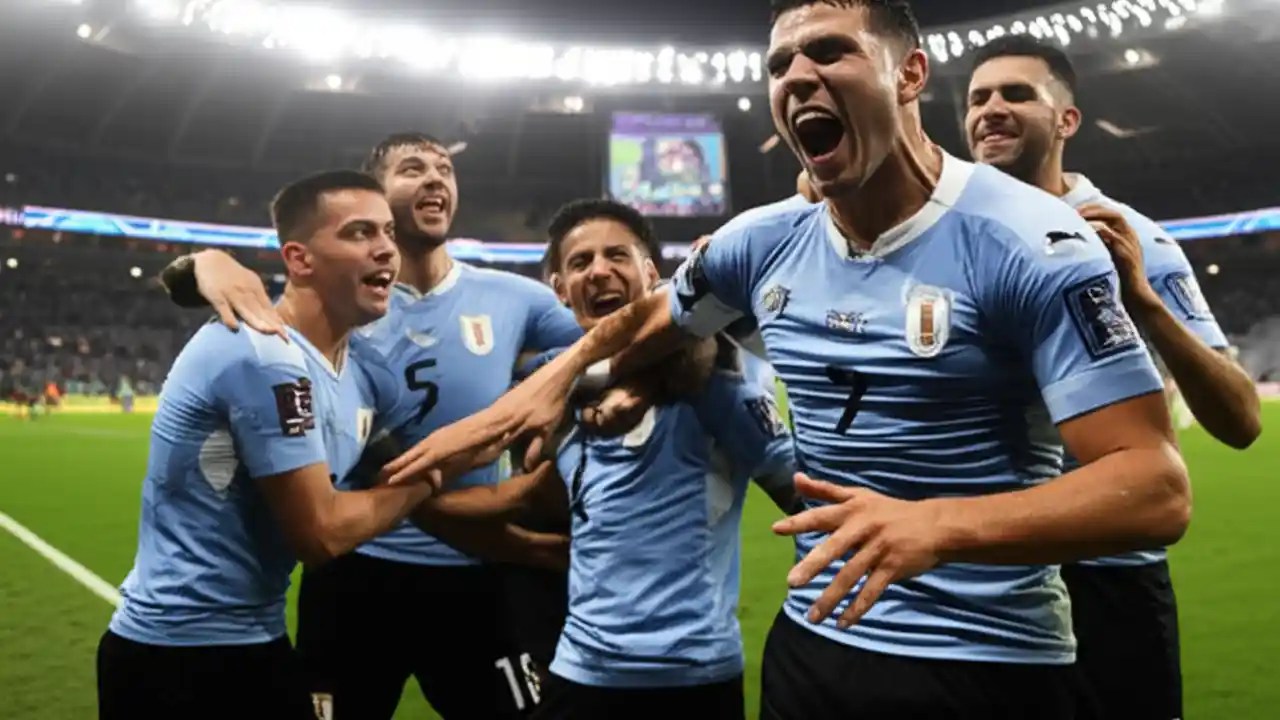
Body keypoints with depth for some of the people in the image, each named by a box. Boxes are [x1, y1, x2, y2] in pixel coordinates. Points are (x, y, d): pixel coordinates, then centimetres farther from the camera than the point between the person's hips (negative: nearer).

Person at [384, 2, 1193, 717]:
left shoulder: (1028, 243, -16)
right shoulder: (766, 246, 0)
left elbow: (1155, 490, -21)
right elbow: (645, 322, 21)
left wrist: (939, 525, -35)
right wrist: (545, 384, 8)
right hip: (811, 644, 5)